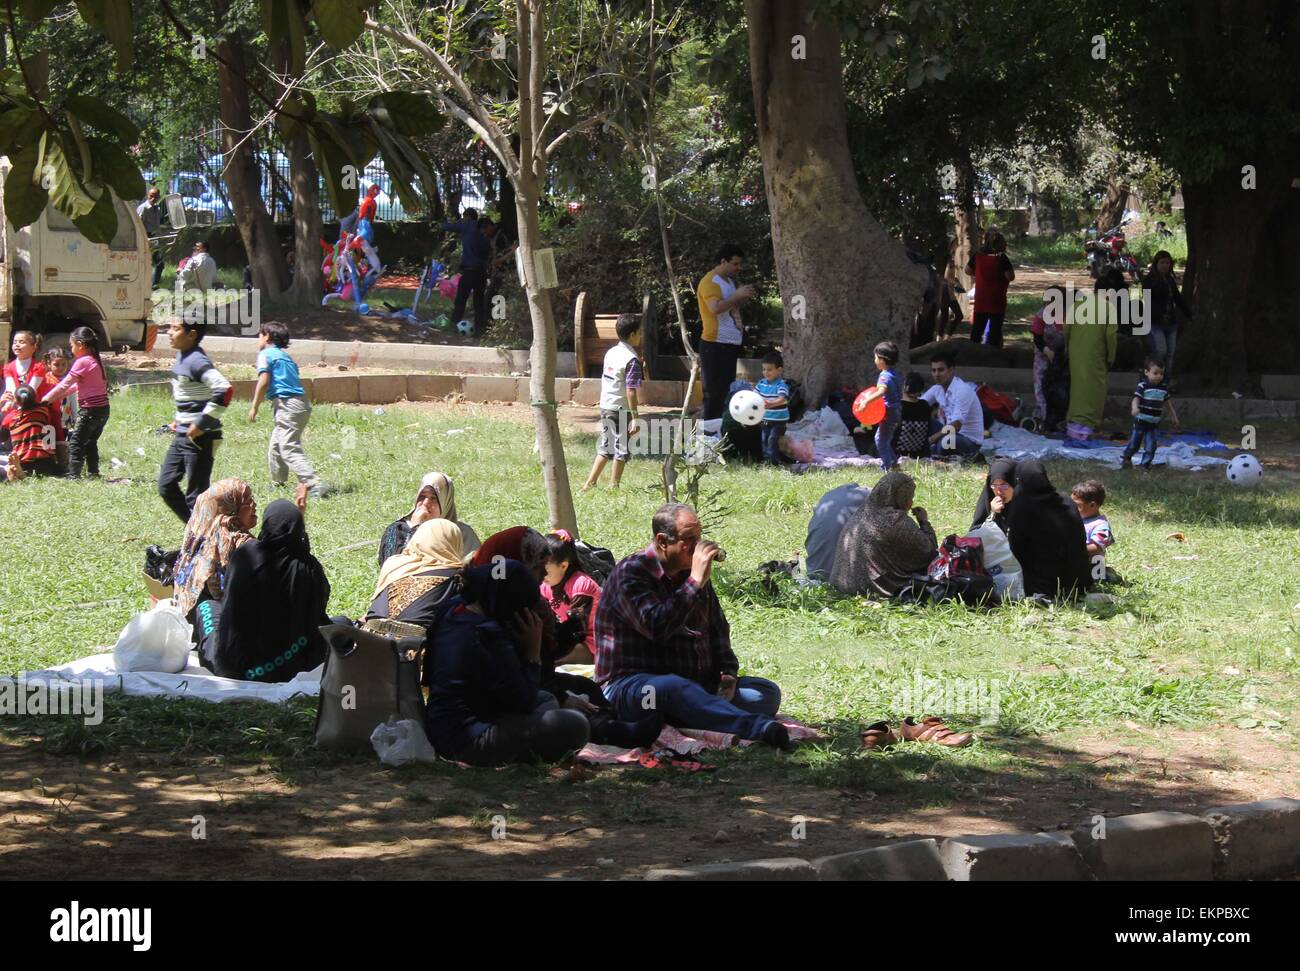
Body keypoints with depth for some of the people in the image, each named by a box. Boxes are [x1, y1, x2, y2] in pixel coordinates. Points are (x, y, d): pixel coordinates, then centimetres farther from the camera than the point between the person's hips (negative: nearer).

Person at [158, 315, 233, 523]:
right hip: (182, 435, 10)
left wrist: (202, 423, -26)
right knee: (166, 485, 13)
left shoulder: (197, 362, -20)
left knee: (195, 495, -3)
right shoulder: (181, 357, 9)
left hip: (200, 438, -10)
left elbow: (224, 389, -32)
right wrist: (179, 419, 16)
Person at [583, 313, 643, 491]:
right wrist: (634, 417, -19)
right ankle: (614, 486, 11)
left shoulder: (611, 353, 7)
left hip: (605, 407, 7)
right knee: (622, 449, 5)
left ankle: (590, 482, 15)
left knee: (605, 447, 16)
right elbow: (630, 391, -20)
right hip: (621, 409, -7)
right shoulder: (632, 360, -16)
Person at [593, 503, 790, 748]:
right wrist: (695, 583, -22)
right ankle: (762, 729, -64)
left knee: (767, 692, -9)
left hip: (695, 684, 8)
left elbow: (718, 628, 24)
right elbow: (656, 627, -24)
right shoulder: (631, 573, -8)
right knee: (674, 688, -41)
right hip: (631, 687, -8)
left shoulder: (690, 573, 15)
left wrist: (727, 673, 7)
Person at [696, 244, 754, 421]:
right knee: (714, 393, -9)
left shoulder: (729, 281, 17)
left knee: (727, 391, 10)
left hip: (730, 345, 10)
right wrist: (737, 295, -22)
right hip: (715, 345, -10)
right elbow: (715, 308, -28)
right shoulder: (710, 282, -13)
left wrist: (744, 299, 9)